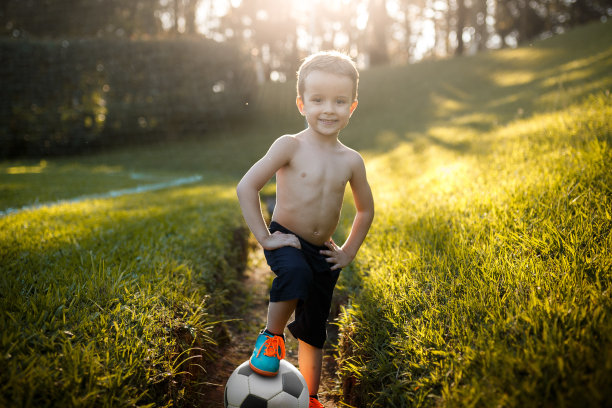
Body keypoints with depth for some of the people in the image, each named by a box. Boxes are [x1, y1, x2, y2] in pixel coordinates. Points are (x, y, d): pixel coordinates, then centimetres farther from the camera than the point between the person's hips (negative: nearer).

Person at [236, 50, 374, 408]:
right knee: (295, 272, -38)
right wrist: (264, 236, -16)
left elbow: (366, 210, 14)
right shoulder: (291, 146, -13)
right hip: (287, 242, -4)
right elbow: (247, 187, -14)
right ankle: (272, 336, -9)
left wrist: (349, 251, 8)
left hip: (323, 253, 4)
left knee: (313, 332, 13)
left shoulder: (351, 161, -1)